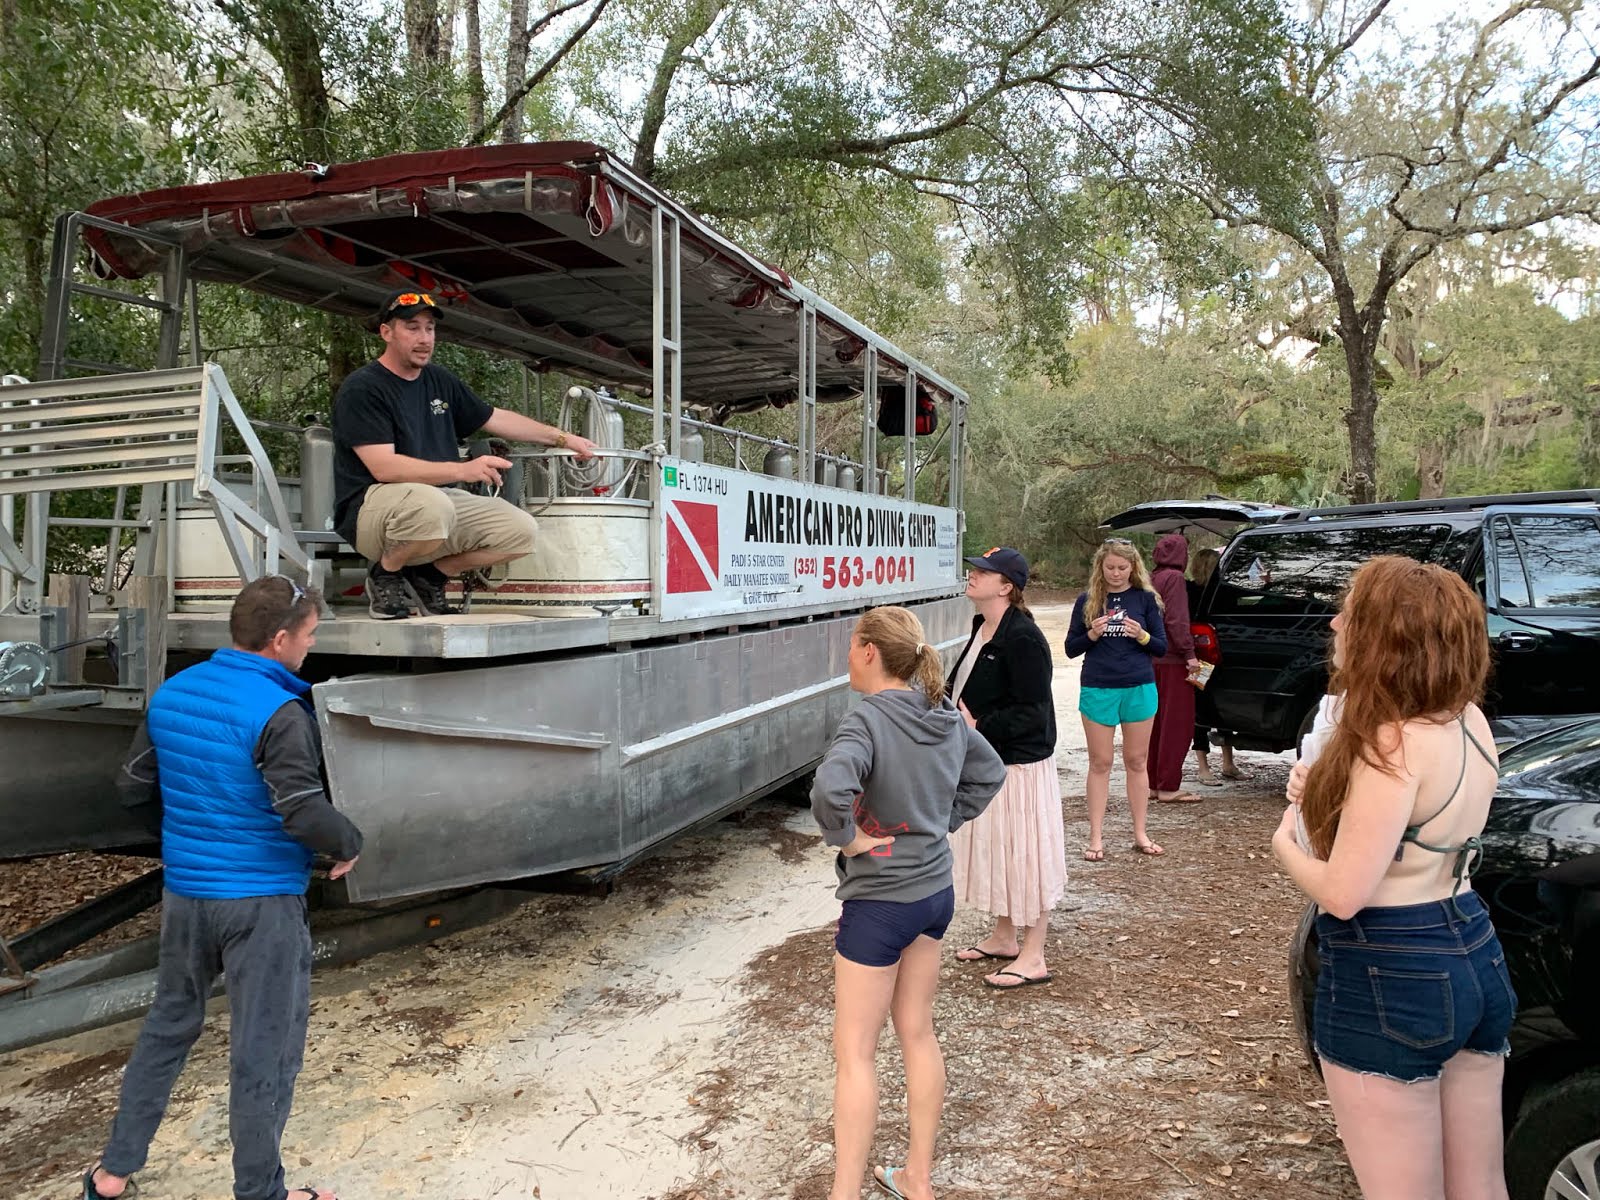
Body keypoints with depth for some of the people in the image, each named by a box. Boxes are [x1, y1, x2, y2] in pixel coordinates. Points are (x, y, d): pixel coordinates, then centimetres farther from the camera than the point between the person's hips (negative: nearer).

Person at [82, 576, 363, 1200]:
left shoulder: (171, 693, 3)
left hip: (183, 891, 7)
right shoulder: (279, 714, -21)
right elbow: (304, 813, -27)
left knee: (166, 1027, 24)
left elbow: (133, 786, 12)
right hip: (262, 901, -7)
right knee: (263, 1051, 7)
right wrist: (349, 844, -8)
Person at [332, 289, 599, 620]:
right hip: (372, 504, -7)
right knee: (431, 504, -40)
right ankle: (385, 574, -8)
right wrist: (462, 470, -30)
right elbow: (383, 467, -21)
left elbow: (496, 418, 26)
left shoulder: (441, 381, 15)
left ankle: (430, 575, 7)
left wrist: (563, 438, 23)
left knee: (520, 530, -11)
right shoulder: (362, 388, -9)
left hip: (442, 500, 7)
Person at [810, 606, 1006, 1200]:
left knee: (855, 1054, 4)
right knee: (918, 1033, 20)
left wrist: (847, 838, -23)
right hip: (936, 891, 8)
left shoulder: (867, 720, -23)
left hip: (879, 902, -8)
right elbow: (989, 773, 16)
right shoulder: (947, 715, 1)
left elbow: (830, 790, -40)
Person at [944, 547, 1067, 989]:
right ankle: (1004, 937, 37)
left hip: (1019, 764, -10)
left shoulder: (1023, 638, -22)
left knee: (1023, 854, 1)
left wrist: (979, 728, -22)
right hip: (986, 761, 10)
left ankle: (1033, 959, 14)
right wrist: (955, 711, 1)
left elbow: (1033, 712, -23)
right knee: (994, 850, 20)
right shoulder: (983, 628, 7)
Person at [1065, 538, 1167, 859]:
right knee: (1100, 763, 5)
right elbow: (1071, 649, 4)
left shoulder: (1145, 598, 2)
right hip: (1098, 690, 0)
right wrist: (1091, 635, -15)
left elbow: (1161, 648, 4)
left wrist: (1141, 635, -15)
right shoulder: (1088, 600, 1)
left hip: (1139, 689, 1)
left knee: (1137, 761, 10)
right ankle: (1096, 838, 10)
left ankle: (1140, 834, 20)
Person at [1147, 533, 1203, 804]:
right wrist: (1189, 652, -19)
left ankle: (1154, 783, 18)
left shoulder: (1153, 579, 14)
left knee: (1158, 722, 13)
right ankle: (1169, 787, -4)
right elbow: (1176, 619, -18)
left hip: (1154, 659, 9)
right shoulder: (1174, 578, -11)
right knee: (1177, 723, -4)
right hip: (1173, 659, -9)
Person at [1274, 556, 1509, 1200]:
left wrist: (1285, 844, -4)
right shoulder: (1469, 722, 3)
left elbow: (1342, 893, -23)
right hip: (1475, 957, 9)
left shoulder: (1392, 747, -23)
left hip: (1388, 980, -9)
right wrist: (1328, 795, 3)